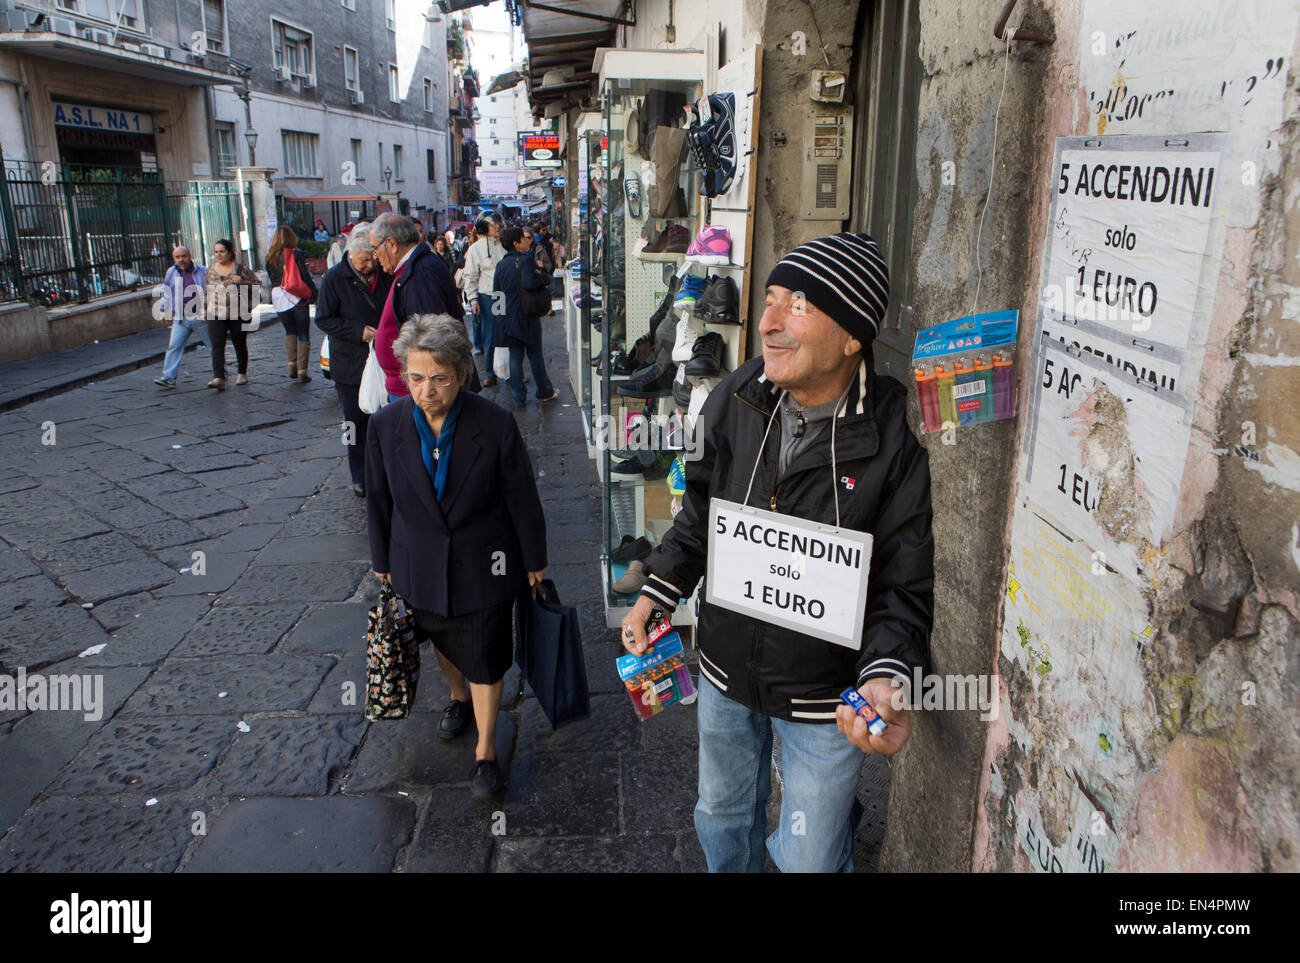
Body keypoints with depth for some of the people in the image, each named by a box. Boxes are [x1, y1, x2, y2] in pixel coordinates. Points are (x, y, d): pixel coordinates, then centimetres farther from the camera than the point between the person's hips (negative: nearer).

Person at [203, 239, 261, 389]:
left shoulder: (241, 269, -3)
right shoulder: (210, 270, 10)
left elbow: (257, 285, -1)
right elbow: (208, 291, 21)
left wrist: (242, 282, -17)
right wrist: (206, 309, 19)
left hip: (238, 314, -2)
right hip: (215, 315, 2)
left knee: (240, 345, 10)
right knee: (217, 346, -11)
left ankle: (242, 373, 29)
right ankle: (219, 379, -17)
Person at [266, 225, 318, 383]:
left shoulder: (270, 257, 5)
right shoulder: (297, 254, -8)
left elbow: (272, 279, 12)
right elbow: (306, 276, -9)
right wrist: (313, 293, 0)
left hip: (279, 299, 4)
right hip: (297, 298, -4)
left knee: (290, 331, 22)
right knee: (303, 335, 3)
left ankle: (292, 364, 8)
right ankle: (302, 371, 0)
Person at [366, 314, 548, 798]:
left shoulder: (495, 423, -21)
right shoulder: (386, 425, -13)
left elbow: (522, 497, -9)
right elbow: (379, 499, 1)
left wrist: (534, 559, -1)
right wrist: (382, 561, 10)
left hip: (483, 566, -3)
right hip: (420, 567, 3)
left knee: (484, 657, 6)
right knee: (443, 640, 25)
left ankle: (485, 751, 27)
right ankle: (458, 696, 57)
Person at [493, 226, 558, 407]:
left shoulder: (501, 264, 6)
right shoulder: (526, 259, -12)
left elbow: (496, 291, 9)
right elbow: (529, 282, -28)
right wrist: (545, 277, -11)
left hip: (508, 317, 5)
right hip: (527, 316, -5)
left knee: (515, 357, 9)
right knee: (535, 355, 8)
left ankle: (518, 397, 10)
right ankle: (544, 392, 21)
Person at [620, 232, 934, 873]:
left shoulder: (895, 438, -22)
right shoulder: (733, 400, -9)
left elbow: (905, 586, -15)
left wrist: (885, 677, -30)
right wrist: (654, 597, 3)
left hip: (825, 701, -4)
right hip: (726, 674, 4)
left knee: (809, 860, 16)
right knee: (723, 818, 28)